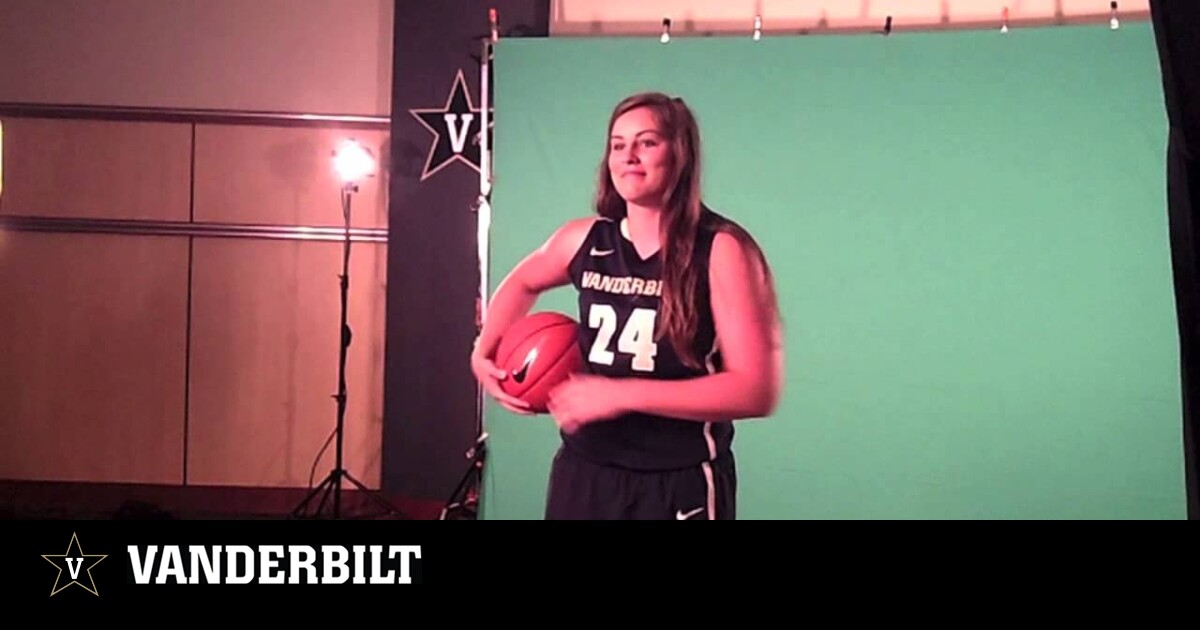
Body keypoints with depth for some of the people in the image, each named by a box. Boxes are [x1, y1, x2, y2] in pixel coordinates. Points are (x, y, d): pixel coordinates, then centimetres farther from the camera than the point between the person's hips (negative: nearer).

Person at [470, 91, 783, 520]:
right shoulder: (584, 239, 1)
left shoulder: (722, 250, -13)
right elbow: (522, 283, 24)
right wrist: (484, 352, 9)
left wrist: (622, 394, -22)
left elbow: (756, 390, -20)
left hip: (679, 487, -4)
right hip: (583, 474, 4)